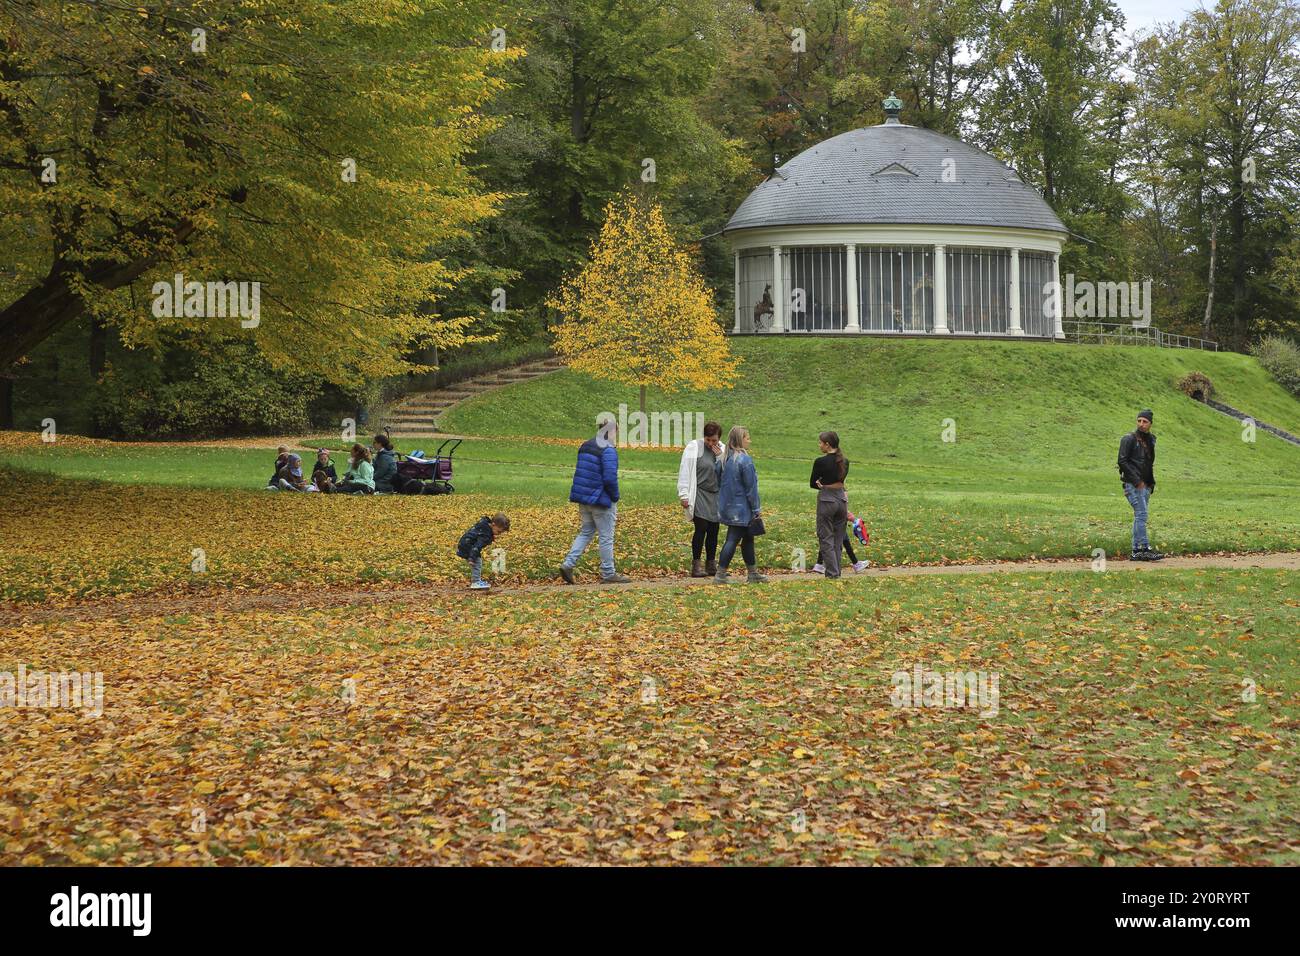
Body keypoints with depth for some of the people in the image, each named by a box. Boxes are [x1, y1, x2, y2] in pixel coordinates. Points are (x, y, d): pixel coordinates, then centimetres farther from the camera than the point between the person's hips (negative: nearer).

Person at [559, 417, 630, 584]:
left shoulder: (585, 447, 9)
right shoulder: (608, 451, -16)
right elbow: (610, 478, -21)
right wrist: (615, 498, -7)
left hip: (583, 498, 7)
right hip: (601, 500, -7)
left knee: (586, 532, 17)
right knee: (606, 537, 3)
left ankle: (568, 564, 4)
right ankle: (608, 574, 10)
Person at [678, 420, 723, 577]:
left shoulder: (722, 450, 10)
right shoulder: (694, 447, -6)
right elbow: (685, 472, -6)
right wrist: (684, 496, -9)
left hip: (716, 496, 5)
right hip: (699, 495, -5)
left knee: (713, 531, 8)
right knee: (701, 529, -11)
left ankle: (711, 565, 17)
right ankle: (696, 566, -6)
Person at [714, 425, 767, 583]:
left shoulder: (722, 459, 6)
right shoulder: (744, 460, -17)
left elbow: (718, 482, 12)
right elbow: (751, 487, -15)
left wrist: (723, 501, 19)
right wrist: (756, 508, -8)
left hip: (727, 506, 8)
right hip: (741, 508, -8)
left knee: (748, 538, 17)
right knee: (732, 539, -3)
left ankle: (753, 573, 24)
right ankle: (720, 574, -4)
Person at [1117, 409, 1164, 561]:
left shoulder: (1150, 440, 15)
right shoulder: (1129, 439, -8)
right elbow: (1123, 461, -13)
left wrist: (1151, 483, 15)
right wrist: (1137, 481, -16)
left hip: (1146, 485, 8)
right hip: (1134, 484, -8)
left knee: (1140, 517, 6)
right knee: (1141, 515, -13)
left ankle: (1136, 551, 8)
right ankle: (1145, 548, -15)